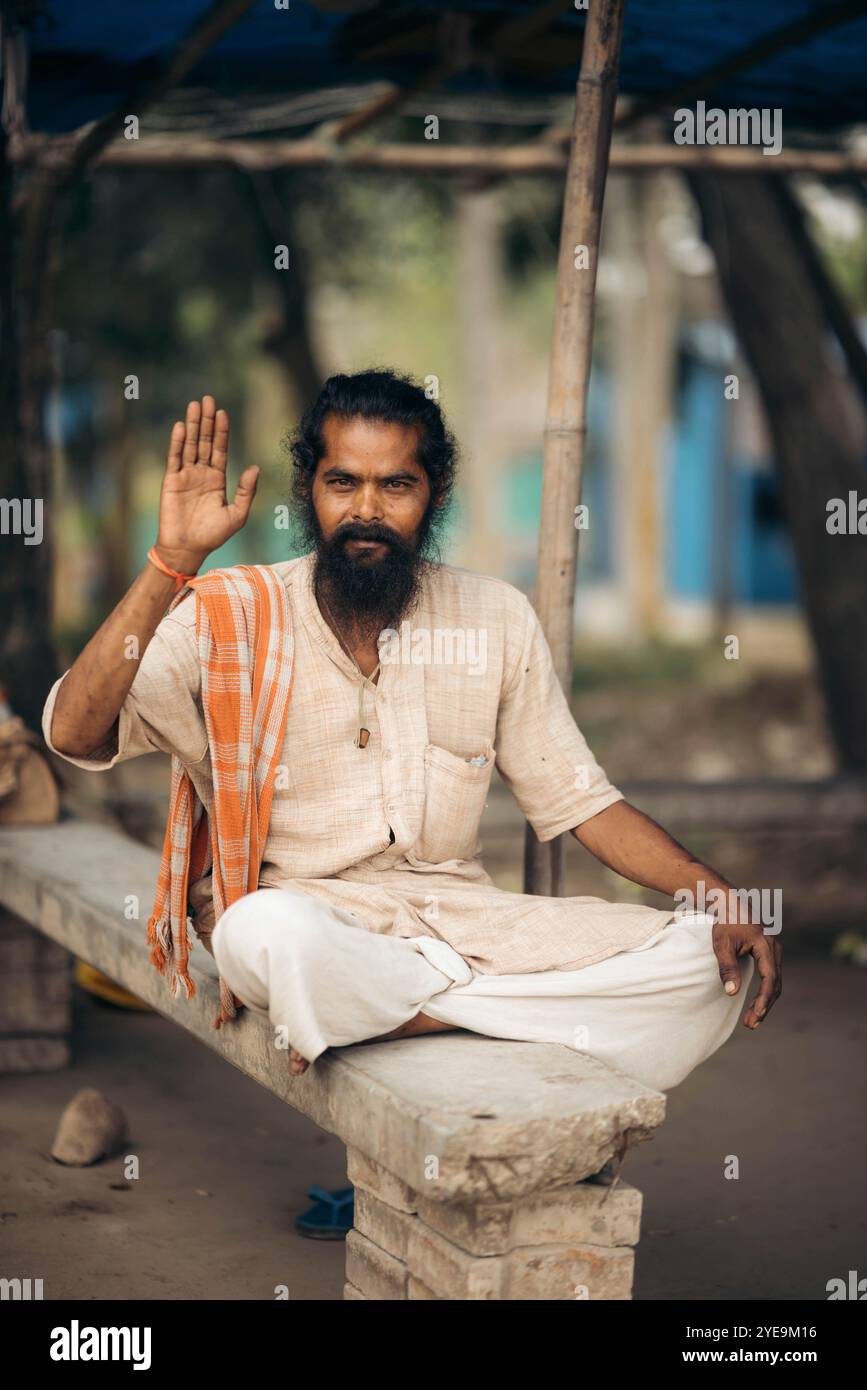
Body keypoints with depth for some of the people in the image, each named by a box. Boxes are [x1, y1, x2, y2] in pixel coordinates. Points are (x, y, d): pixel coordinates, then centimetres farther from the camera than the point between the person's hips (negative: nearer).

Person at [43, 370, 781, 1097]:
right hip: (308, 910, -3)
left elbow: (575, 798, 9)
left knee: (706, 959, -16)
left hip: (462, 914, 4)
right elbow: (75, 732, -17)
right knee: (272, 928, -40)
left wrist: (718, 894, -5)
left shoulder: (497, 618, 5)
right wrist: (173, 562, -24)